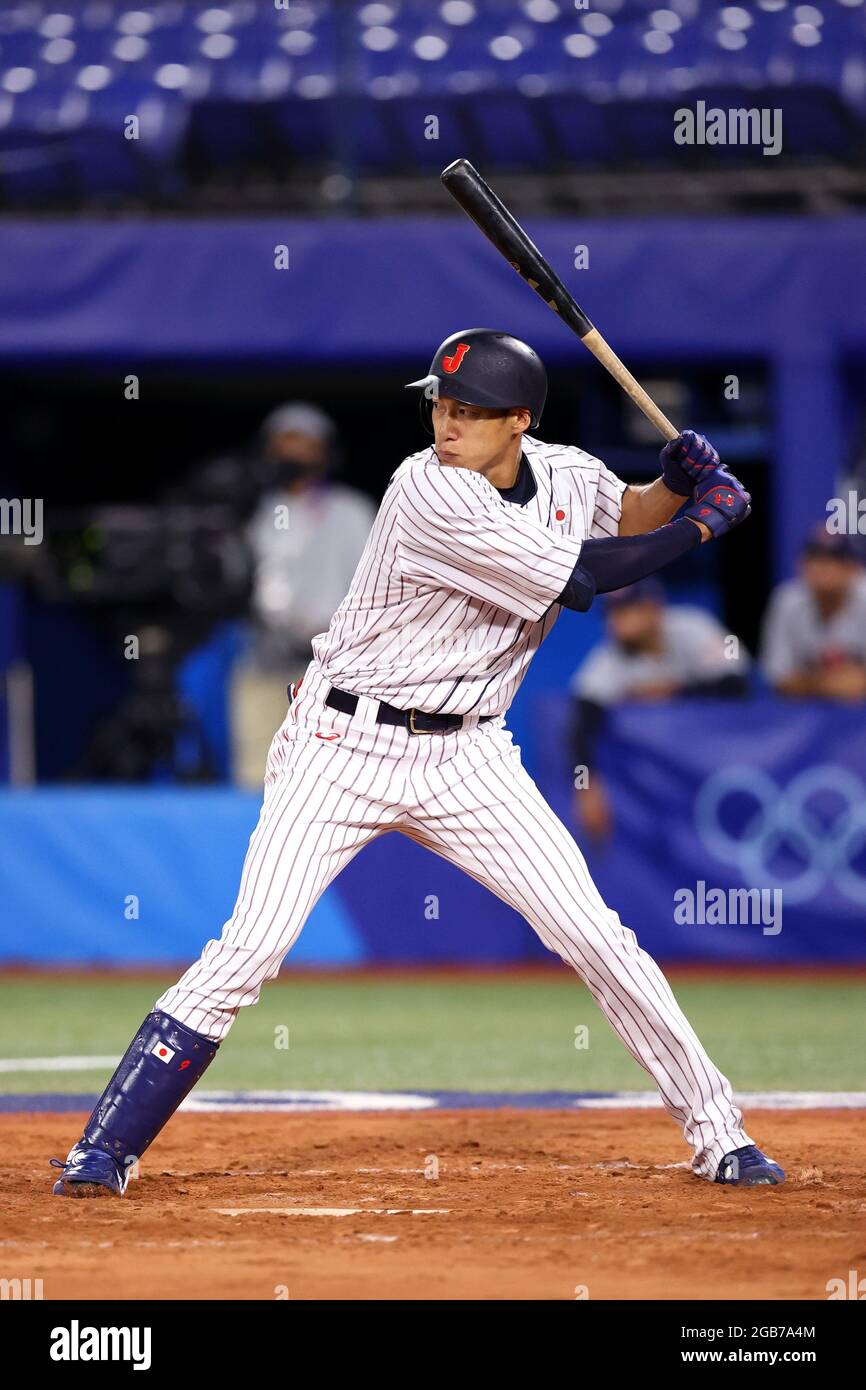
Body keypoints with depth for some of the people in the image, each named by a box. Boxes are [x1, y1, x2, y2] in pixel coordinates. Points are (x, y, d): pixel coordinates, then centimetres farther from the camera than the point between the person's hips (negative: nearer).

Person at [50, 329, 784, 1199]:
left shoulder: (567, 474, -1)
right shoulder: (432, 495, -23)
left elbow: (623, 518, 24)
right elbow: (582, 578, -20)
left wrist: (675, 485, 1)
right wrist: (705, 522, -8)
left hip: (466, 757, 5)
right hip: (346, 747, -5)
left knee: (595, 936, -1)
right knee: (250, 947, -14)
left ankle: (717, 1134, 10)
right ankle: (105, 1150, -6)